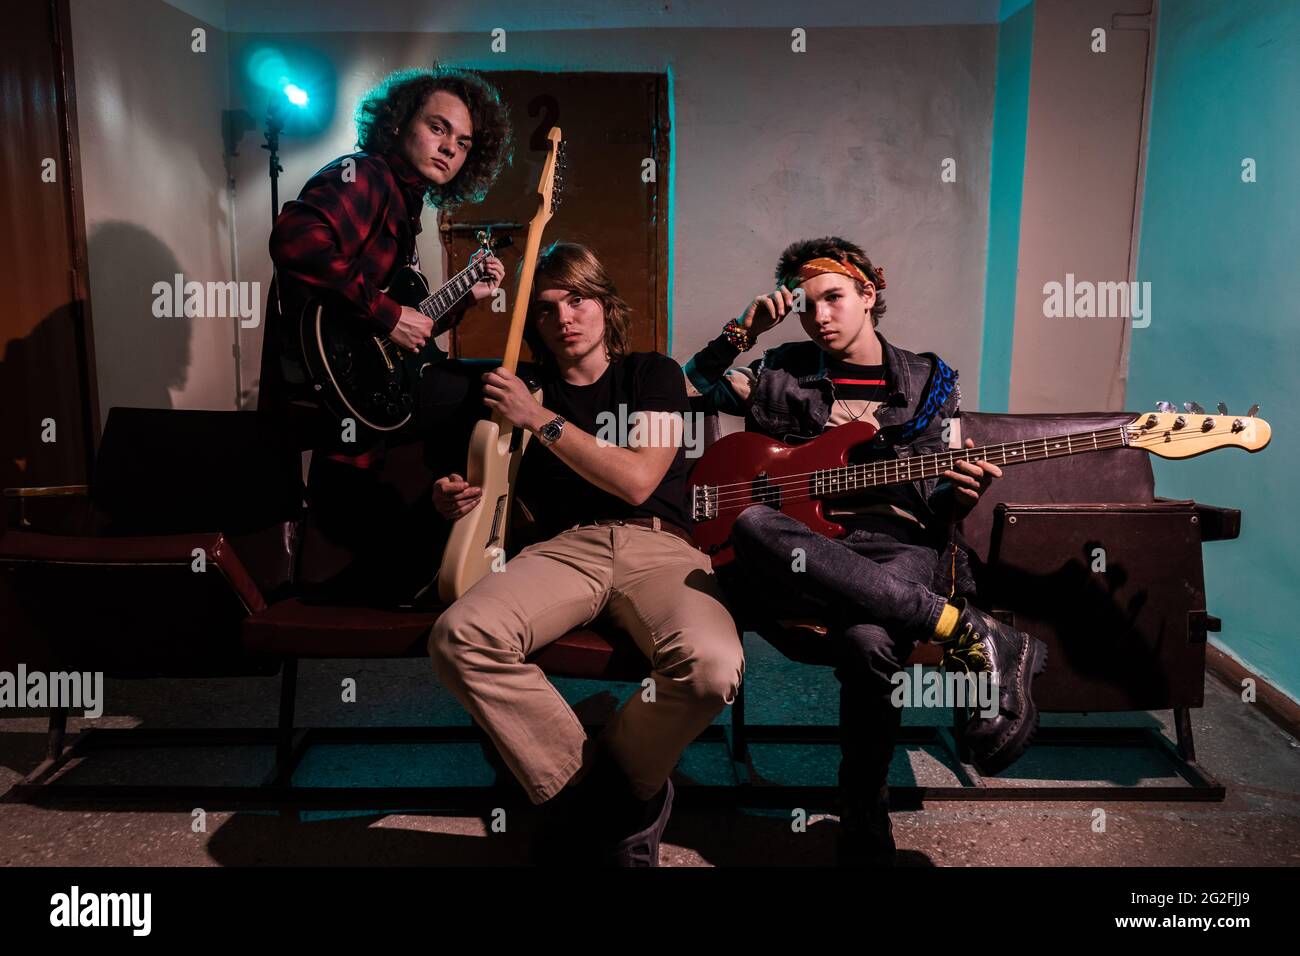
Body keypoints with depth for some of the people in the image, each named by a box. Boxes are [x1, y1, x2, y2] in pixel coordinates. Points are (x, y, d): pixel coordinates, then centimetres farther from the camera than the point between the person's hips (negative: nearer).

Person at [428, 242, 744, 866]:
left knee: (712, 667, -34)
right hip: (563, 549, 2)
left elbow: (638, 481, -5)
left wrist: (542, 419, -6)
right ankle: (601, 804, -13)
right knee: (459, 637, -30)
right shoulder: (522, 392, 20)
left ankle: (607, 793, -4)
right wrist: (465, 502, 1)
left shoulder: (654, 374, 12)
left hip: (657, 546, -2)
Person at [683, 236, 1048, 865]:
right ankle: (974, 635, -34)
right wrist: (741, 333, 6)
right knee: (753, 526, -38)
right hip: (800, 553, 2)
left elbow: (934, 508, 11)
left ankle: (864, 841, -17)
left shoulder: (928, 382, 16)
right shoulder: (784, 373, 18)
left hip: (897, 546, -1)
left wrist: (959, 498, -13)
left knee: (868, 642, -38)